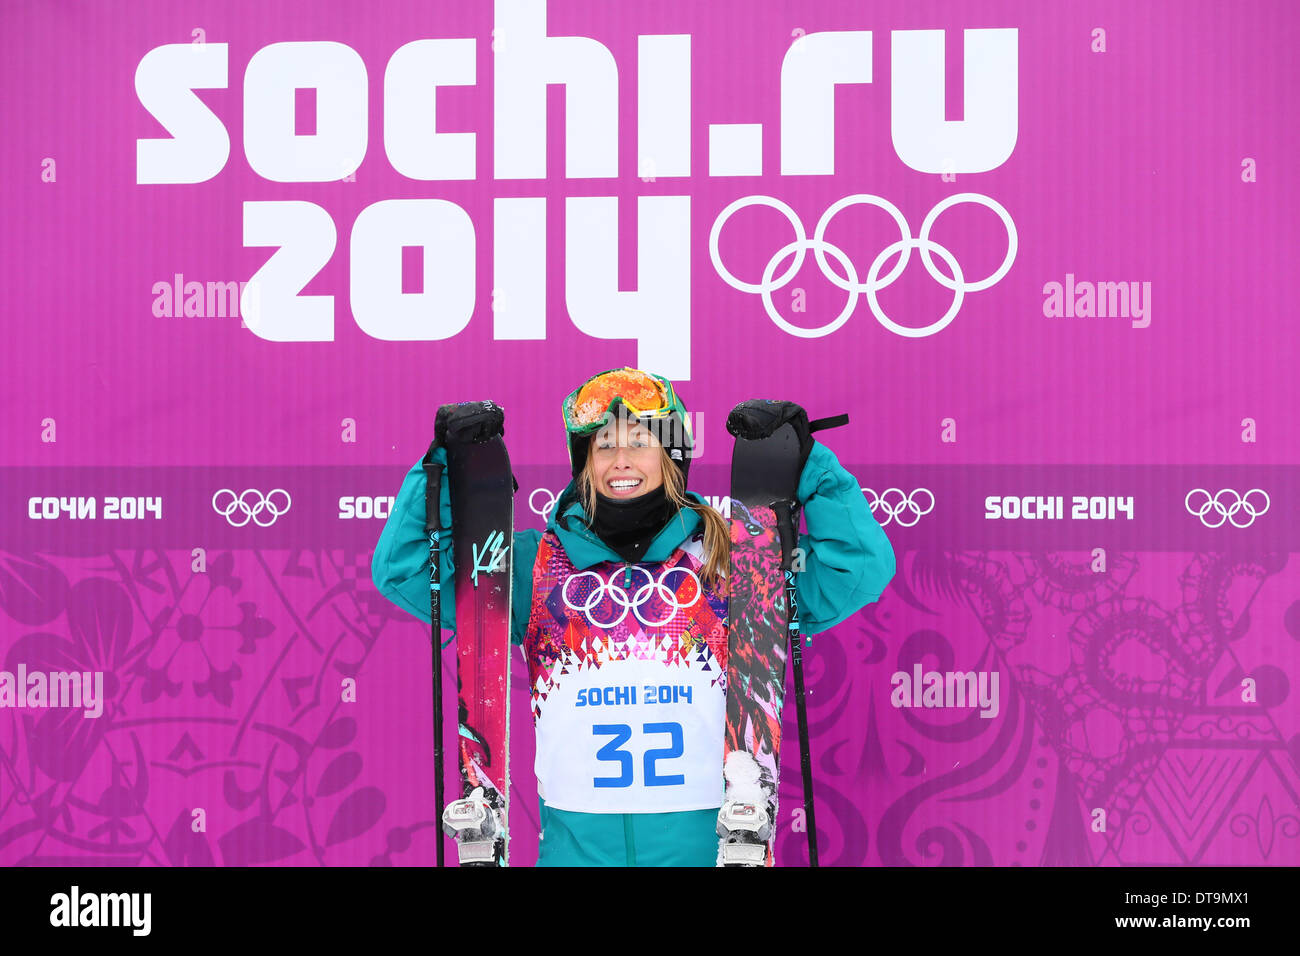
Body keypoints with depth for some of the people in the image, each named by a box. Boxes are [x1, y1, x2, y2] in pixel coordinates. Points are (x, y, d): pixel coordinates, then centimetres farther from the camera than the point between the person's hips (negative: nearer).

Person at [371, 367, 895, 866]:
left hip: (704, 834, 0)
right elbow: (402, 569, 8)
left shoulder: (726, 557, 6)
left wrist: (807, 467, -2)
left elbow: (862, 569, 3)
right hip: (577, 839, 1)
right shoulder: (534, 563, 8)